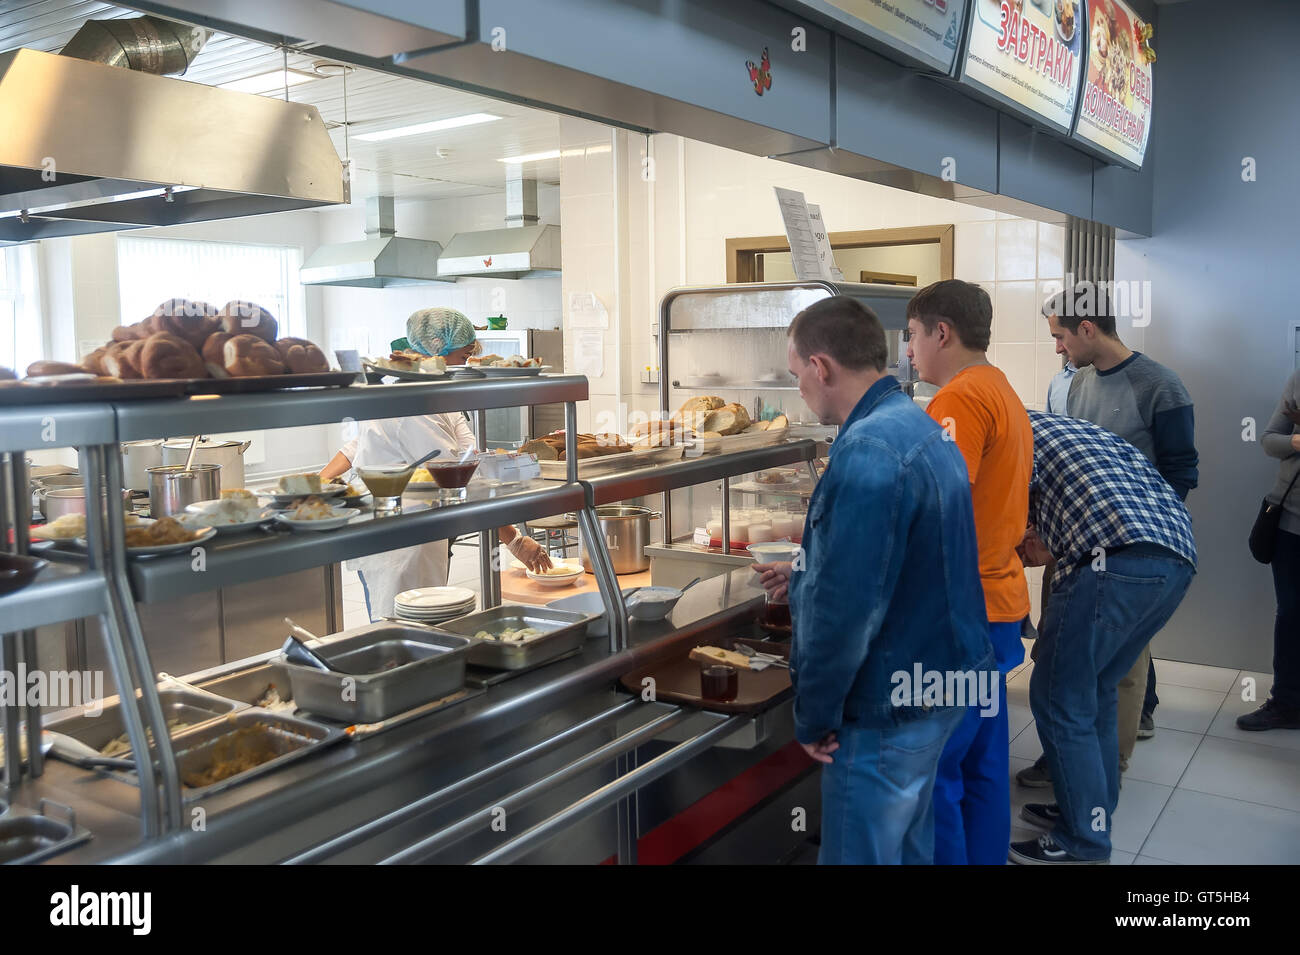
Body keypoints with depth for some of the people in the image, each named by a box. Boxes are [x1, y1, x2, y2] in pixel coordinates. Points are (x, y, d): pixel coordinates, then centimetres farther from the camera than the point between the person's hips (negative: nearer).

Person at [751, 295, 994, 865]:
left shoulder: (867, 451, -25)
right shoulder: (920, 427, 8)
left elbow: (845, 608, -27)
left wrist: (813, 716, -16)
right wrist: (805, 573, 23)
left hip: (889, 710, -10)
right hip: (946, 683, 10)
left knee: (860, 853, 5)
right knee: (910, 842, 24)